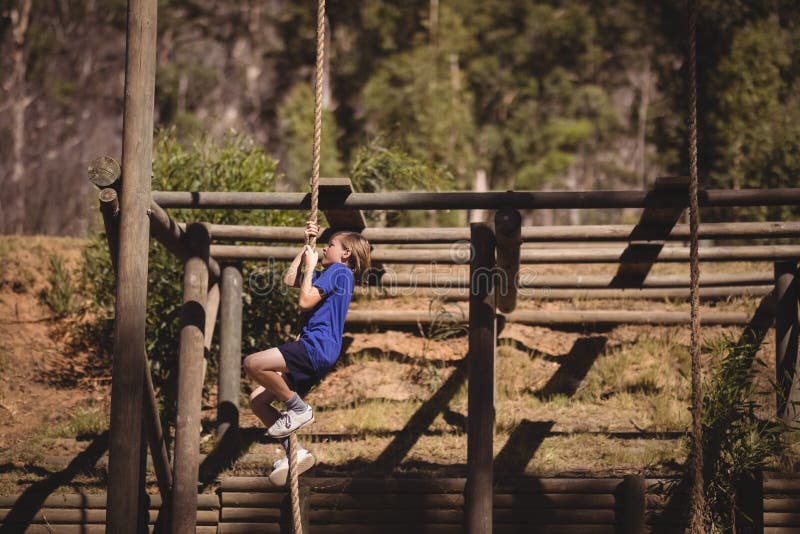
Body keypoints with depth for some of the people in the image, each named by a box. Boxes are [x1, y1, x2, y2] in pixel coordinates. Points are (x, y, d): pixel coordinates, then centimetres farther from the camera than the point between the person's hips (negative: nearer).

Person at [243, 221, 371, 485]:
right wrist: (307, 246, 27)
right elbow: (290, 280, 27)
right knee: (257, 399, 5)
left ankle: (299, 408, -13)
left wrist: (310, 266, -1)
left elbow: (306, 301, -13)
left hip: (316, 347, -10)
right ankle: (294, 451, 1)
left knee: (253, 364, -27)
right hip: (316, 355, 10)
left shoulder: (338, 271, -4)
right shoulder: (331, 274, 26)